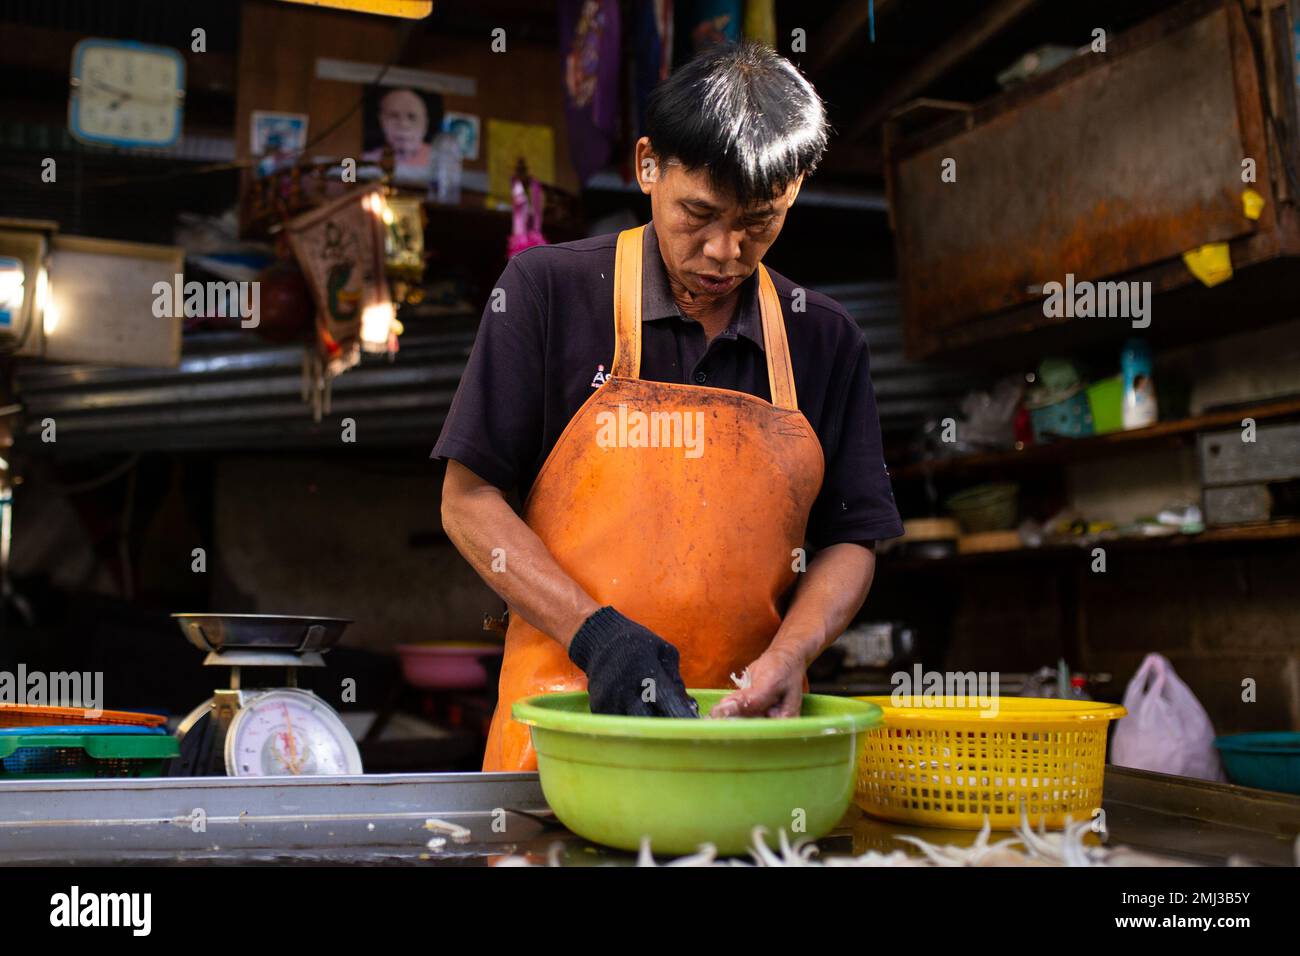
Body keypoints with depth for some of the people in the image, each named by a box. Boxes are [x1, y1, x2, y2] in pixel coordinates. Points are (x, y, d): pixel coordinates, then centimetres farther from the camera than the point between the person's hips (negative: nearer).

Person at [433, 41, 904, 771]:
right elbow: (468, 500, 0)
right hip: (565, 723, -2)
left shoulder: (828, 341, 8)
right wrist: (595, 633, -11)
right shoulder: (549, 291, 0)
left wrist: (790, 654, -8)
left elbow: (851, 541, 12)